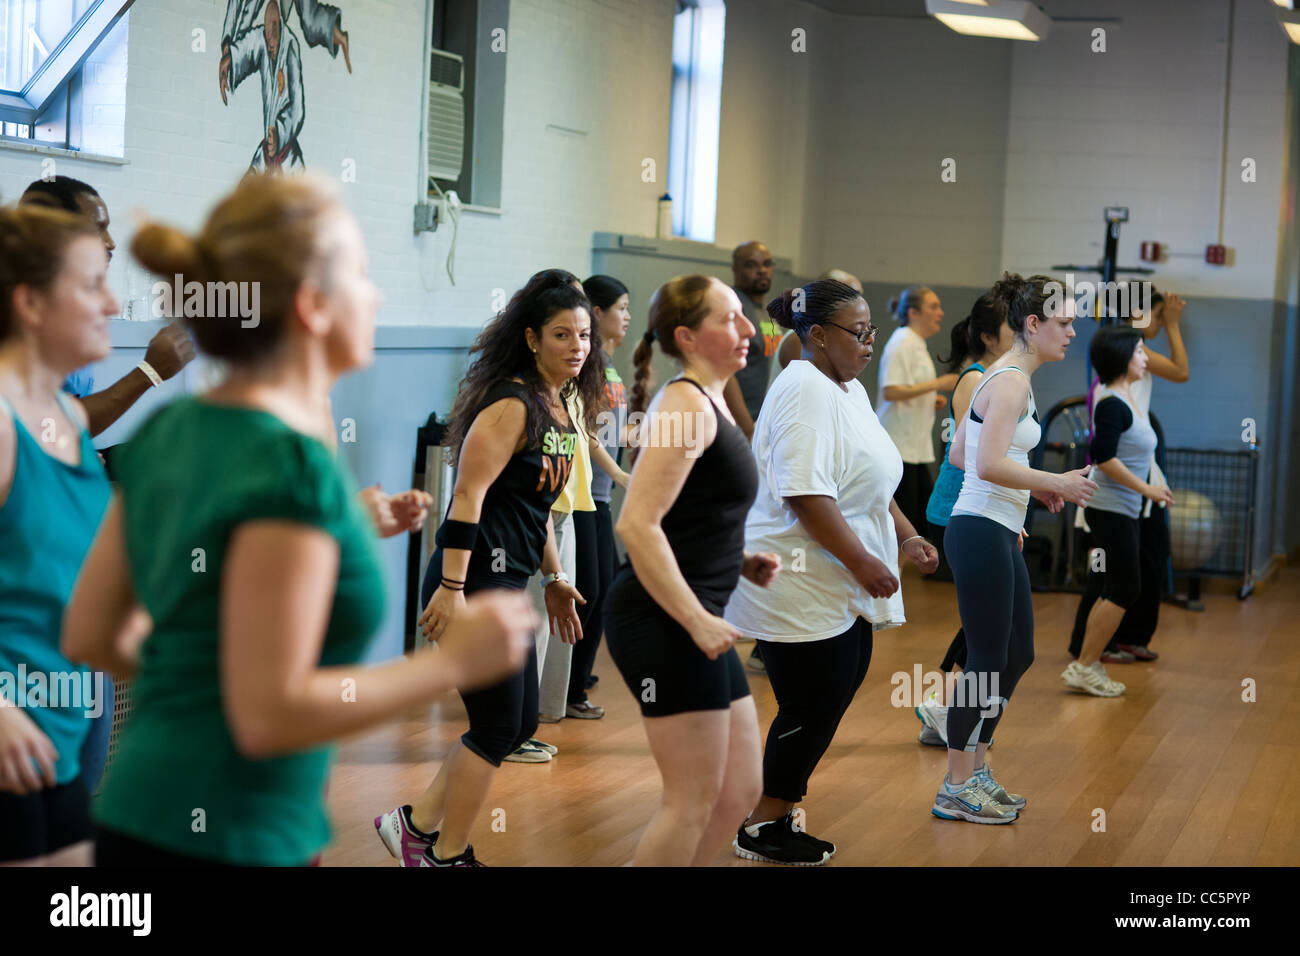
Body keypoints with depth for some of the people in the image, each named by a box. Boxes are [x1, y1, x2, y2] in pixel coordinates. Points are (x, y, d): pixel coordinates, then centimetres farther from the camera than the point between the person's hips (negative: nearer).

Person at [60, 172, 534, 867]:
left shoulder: (164, 432, 6)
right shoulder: (293, 467, -19)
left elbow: (90, 637, 11)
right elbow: (269, 713, -21)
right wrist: (453, 662, -13)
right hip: (223, 841, -9)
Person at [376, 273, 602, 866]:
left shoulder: (563, 408, 12)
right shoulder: (512, 404, -16)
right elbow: (468, 495, -21)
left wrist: (554, 580, 21)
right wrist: (451, 588, -25)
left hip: (508, 584, 10)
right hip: (473, 583, -10)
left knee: (517, 726, 14)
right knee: (498, 728, -2)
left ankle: (418, 824, 24)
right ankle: (447, 855, 14)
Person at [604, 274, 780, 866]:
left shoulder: (711, 403, 18)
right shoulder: (686, 405, -13)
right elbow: (637, 524, -22)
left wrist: (741, 561, 12)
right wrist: (697, 620, -23)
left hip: (691, 621, 10)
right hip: (664, 621, -10)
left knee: (739, 791, 13)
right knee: (694, 799, -4)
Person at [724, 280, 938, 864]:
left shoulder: (851, 390, 15)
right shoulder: (805, 389, -17)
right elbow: (806, 494, -26)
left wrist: (905, 537, 18)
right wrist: (862, 562, -23)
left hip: (840, 590, 10)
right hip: (800, 590, -10)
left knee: (840, 688, 12)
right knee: (812, 708, -4)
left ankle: (779, 808, 22)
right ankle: (763, 830, 8)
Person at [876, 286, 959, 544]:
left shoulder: (916, 344, 18)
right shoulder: (901, 344, -12)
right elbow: (890, 391, -22)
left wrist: (931, 401, 11)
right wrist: (937, 384, -20)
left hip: (916, 447, 10)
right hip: (898, 446, -10)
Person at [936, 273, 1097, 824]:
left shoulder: (1005, 377, 15)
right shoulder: (1012, 381, -15)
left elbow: (959, 454, 20)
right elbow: (989, 464, -25)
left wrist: (1032, 486, 16)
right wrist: (1055, 484, -17)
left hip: (998, 535, 10)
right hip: (982, 533, -10)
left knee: (1018, 654, 17)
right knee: (987, 661, -3)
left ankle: (976, 771, 25)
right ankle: (957, 789, 6)